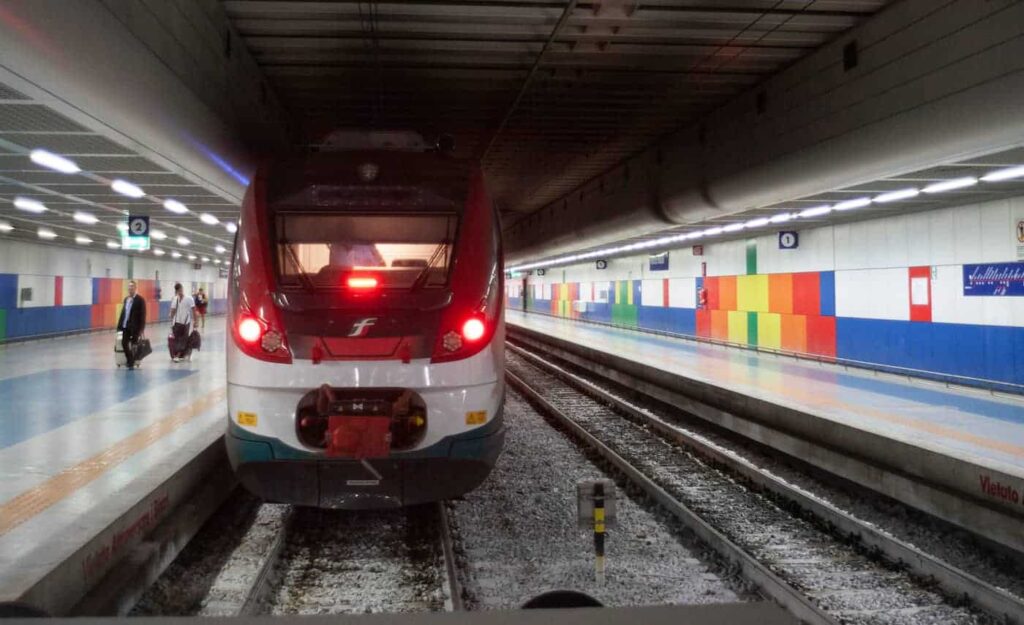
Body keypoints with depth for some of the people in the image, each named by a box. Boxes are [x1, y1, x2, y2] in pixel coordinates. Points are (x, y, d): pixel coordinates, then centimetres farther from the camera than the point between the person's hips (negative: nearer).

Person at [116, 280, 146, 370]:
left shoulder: (140, 299, -8)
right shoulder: (126, 299, 13)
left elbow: (142, 315, -11)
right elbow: (123, 312, 16)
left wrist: (141, 329, -16)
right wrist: (120, 325, 8)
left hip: (135, 327, -6)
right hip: (125, 326, 6)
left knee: (134, 345, 0)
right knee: (124, 343, 6)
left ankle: (133, 362, 11)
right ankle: (130, 361, 21)